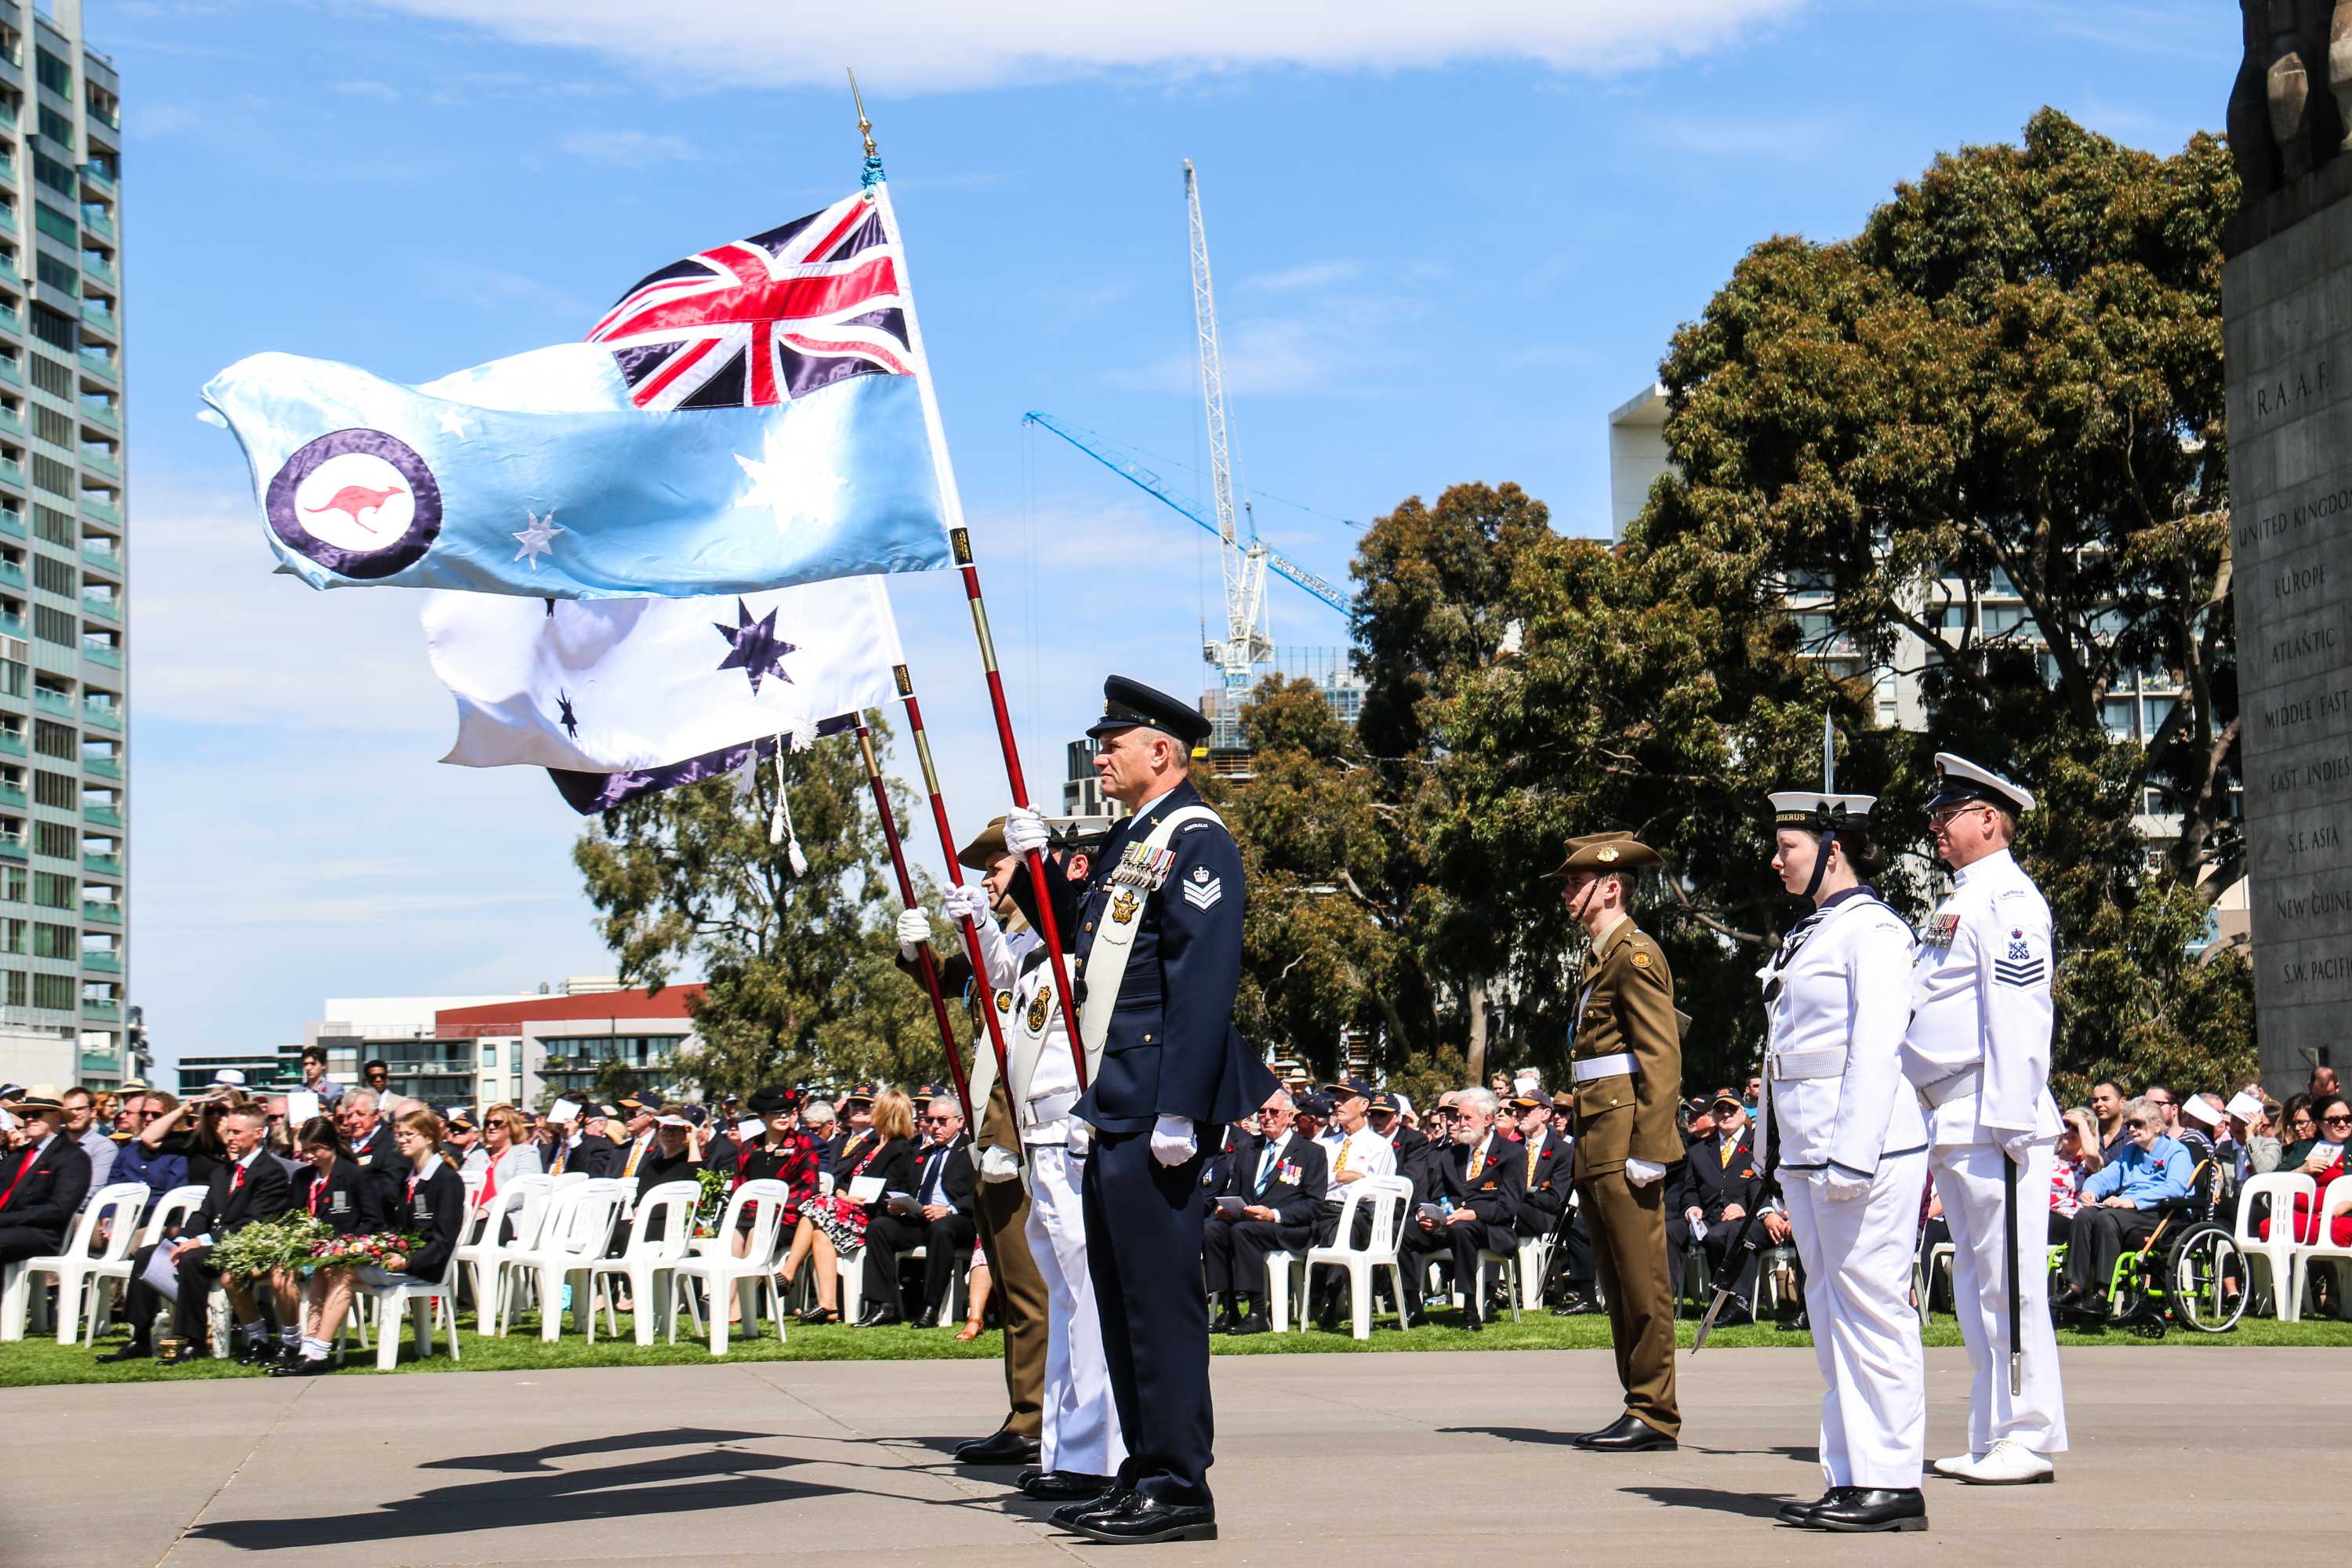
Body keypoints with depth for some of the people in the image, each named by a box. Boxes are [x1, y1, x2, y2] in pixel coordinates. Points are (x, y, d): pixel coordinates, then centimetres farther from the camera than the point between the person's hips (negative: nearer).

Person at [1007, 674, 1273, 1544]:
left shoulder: (1195, 841, -11)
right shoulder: (1128, 839, 19)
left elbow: (1205, 982, -19)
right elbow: (1079, 933, 26)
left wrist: (1179, 1113, -24)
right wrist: (1037, 865, 10)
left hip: (1155, 1110, -10)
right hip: (1113, 1110, 10)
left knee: (1160, 1294, -8)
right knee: (1122, 1296, 13)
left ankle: (1178, 1488, -3)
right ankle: (1145, 1476, 20)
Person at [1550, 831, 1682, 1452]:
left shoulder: (1635, 956, -9)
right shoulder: (1603, 958, 21)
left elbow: (1662, 1060, -16)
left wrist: (1647, 1151, -20)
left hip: (1624, 1147, -10)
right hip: (1598, 1152, 10)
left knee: (1643, 1283, -6)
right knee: (1619, 1285, 11)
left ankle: (1655, 1415, -3)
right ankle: (1639, 1408, 15)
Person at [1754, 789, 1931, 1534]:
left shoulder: (1873, 930, -10)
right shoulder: (1808, 933, 18)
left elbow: (1877, 1050, -17)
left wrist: (1850, 1157, -22)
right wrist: (1754, 1118, 18)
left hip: (1865, 1150, -10)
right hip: (1807, 1157, 10)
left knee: (1873, 1311, -6)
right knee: (1832, 1313, 11)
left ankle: (1894, 1484, -2)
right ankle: (1852, 1478, 16)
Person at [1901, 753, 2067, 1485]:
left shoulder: (2008, 897, -10)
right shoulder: (1960, 898, 21)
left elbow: (2019, 1013, -18)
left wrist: (2008, 1119, -23)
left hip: (1994, 1122, -10)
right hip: (1953, 1124, 10)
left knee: (2010, 1281, -7)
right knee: (1974, 1284, 11)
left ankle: (2031, 1440, -3)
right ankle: (1994, 1439, 16)